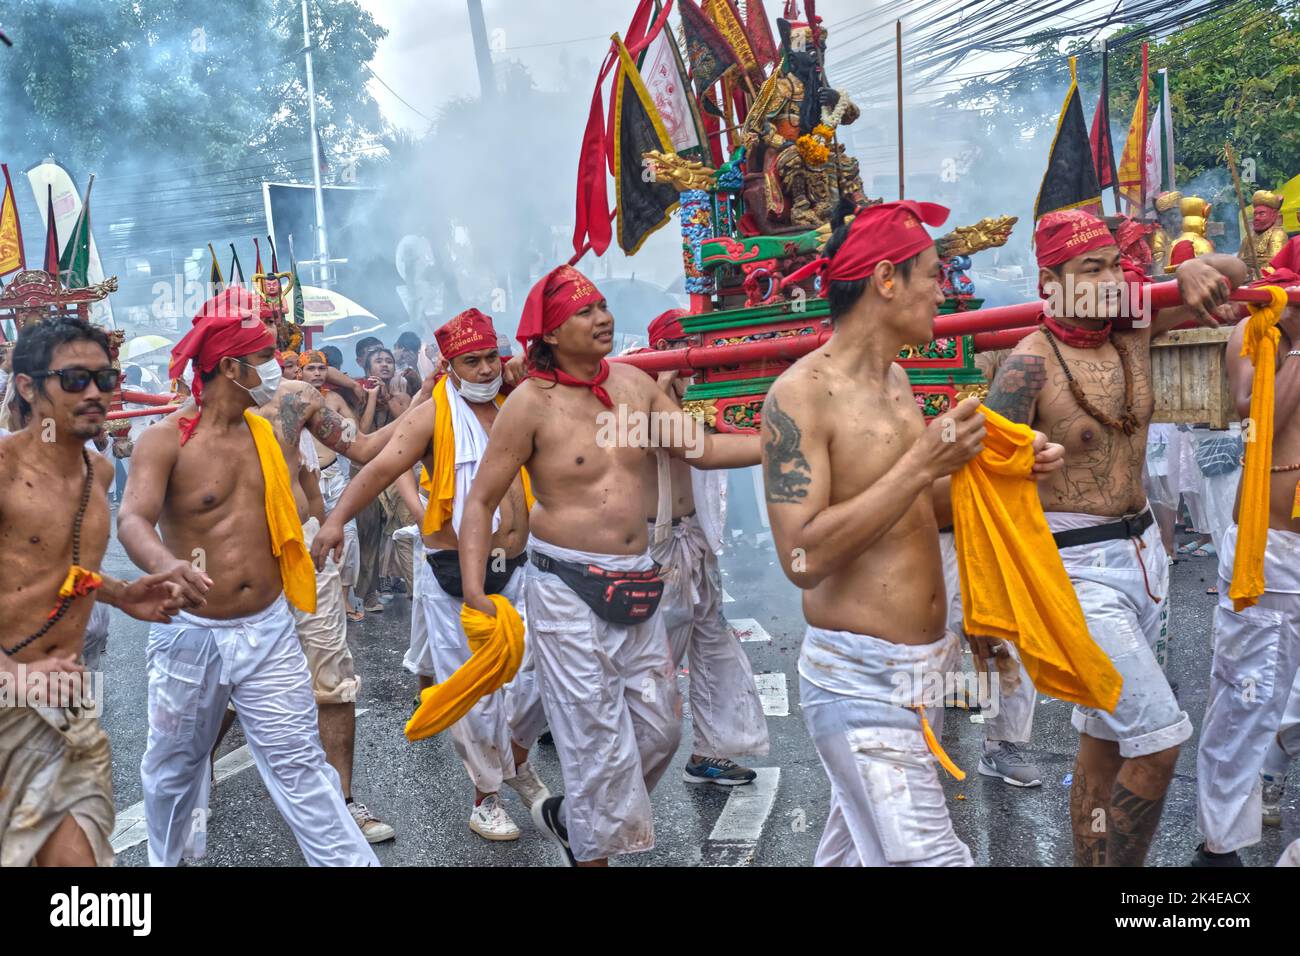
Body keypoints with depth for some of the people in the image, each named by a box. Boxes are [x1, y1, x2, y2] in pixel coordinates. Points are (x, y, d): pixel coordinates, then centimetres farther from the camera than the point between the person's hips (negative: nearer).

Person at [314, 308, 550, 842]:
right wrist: (337, 519, -30)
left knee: (535, 674, 6)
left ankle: (518, 763, 34)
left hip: (515, 570, 4)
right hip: (457, 576, -4)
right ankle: (486, 797, 22)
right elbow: (381, 468, -17)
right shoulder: (433, 416, -5)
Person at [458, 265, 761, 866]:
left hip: (634, 583, 6)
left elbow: (705, 449, 8)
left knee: (659, 728, 13)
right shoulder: (531, 403, -11)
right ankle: (592, 851, 22)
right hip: (568, 587, -6)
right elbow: (481, 500, -7)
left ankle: (568, 816, 37)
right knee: (597, 737, 0)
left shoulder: (633, 384, 5)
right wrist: (474, 589, -18)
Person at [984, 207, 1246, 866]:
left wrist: (1196, 270, -9)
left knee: (1103, 737, 16)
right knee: (1159, 739, -8)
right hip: (1080, 564, -7)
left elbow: (1233, 271, 14)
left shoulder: (1133, 329, 4)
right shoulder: (1031, 364, -16)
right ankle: (1117, 862, 11)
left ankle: (1091, 860, 30)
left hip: (1144, 549, 7)